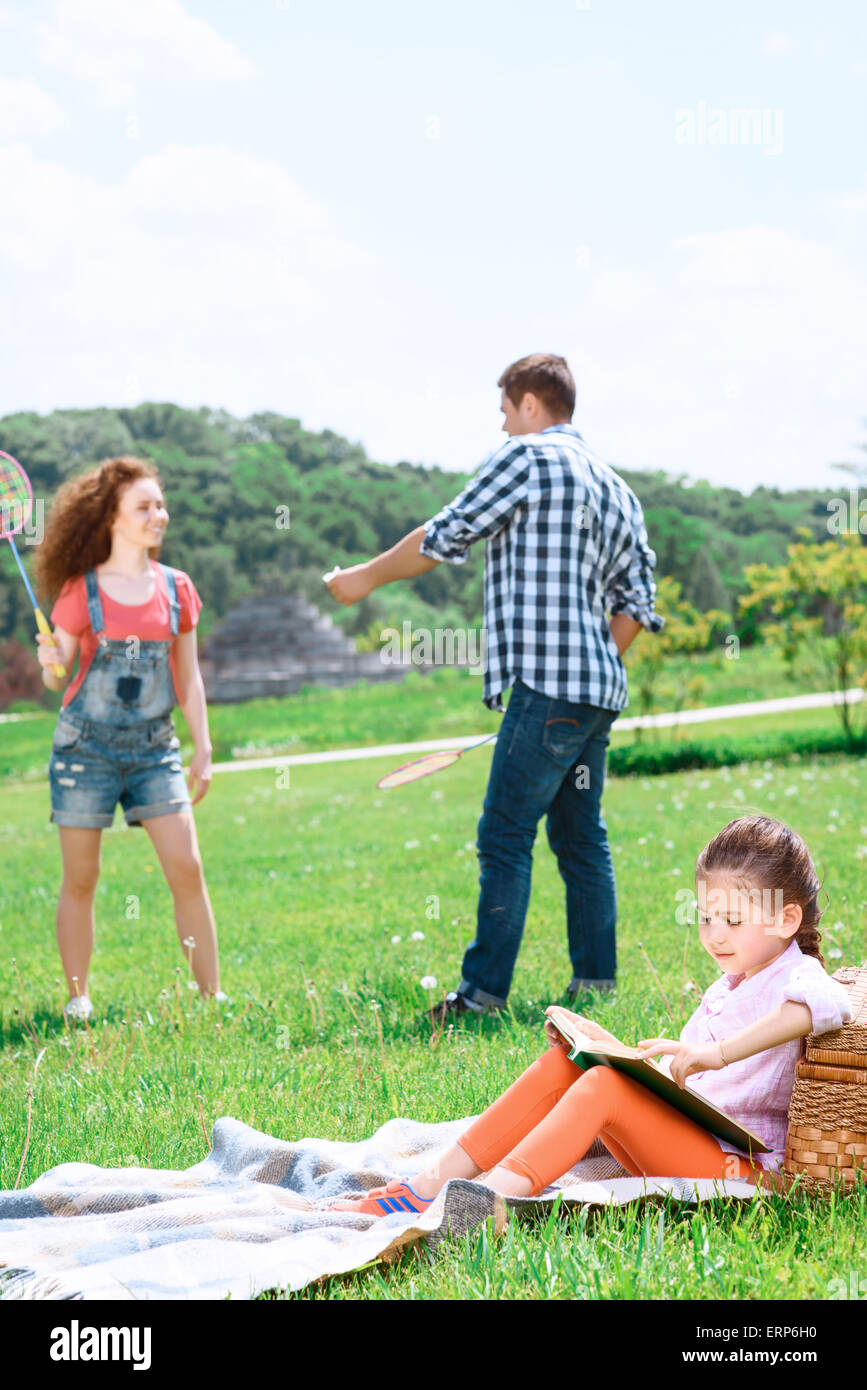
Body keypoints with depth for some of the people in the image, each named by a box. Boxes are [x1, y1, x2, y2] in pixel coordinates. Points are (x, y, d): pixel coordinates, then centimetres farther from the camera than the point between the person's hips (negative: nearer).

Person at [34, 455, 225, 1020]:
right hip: (86, 742, -2)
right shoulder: (81, 591, -2)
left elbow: (189, 677, 12)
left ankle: (212, 994, 3)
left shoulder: (176, 588, 6)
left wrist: (204, 750, 8)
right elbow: (57, 678, 3)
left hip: (154, 746, 2)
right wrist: (50, 662, -20)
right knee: (80, 877, 2)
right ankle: (78, 996, 15)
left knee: (186, 868, -7)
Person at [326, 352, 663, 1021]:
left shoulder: (527, 458, -4)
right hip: (600, 689, 9)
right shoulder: (615, 486, 20)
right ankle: (596, 983, 14)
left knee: (505, 837, -7)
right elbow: (637, 601, 17)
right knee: (581, 836, 13)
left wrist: (367, 577, 12)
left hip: (547, 686, -9)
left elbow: (445, 536, -1)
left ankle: (483, 991, -7)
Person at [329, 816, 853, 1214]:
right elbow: (668, 1076, 29)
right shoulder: (726, 989, 24)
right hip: (682, 1147, 9)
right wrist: (611, 1048, 12)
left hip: (741, 1167, -9)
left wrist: (718, 1053, -38)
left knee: (608, 1086, -29)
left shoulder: (795, 978, -6)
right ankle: (433, 1184, -13)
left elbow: (826, 1002, -34)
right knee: (567, 1060, -4)